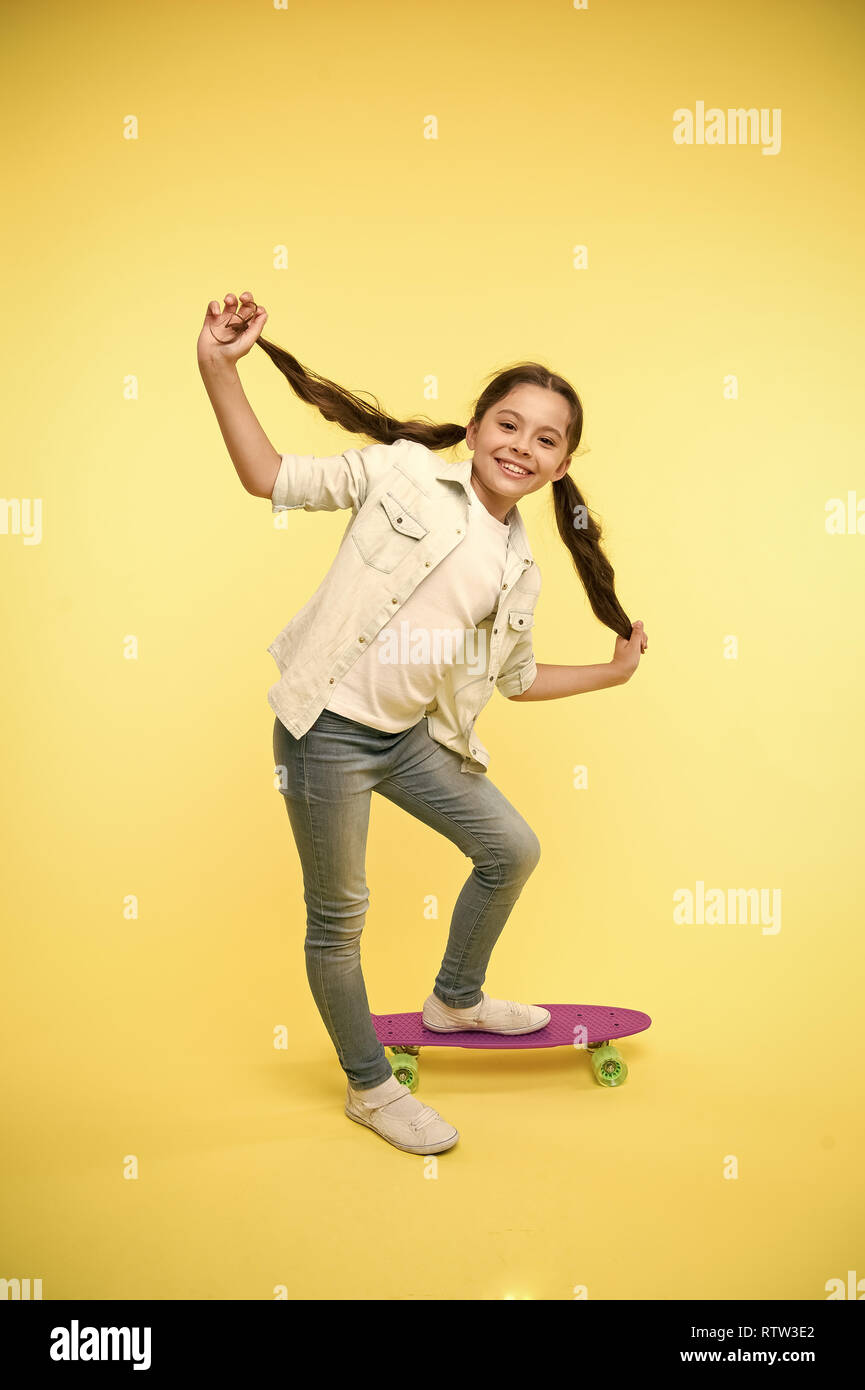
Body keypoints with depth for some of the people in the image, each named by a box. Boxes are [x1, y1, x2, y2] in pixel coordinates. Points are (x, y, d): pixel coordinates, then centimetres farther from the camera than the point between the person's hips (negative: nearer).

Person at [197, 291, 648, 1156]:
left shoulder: (516, 569, 8)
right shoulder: (404, 471, -8)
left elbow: (515, 677, 19)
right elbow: (271, 478, -10)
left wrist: (613, 672, 22)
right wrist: (218, 370, -19)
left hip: (412, 735, 7)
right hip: (327, 728, -6)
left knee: (512, 850, 16)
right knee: (338, 915, 7)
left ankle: (455, 999, 41)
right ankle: (370, 1088, 29)